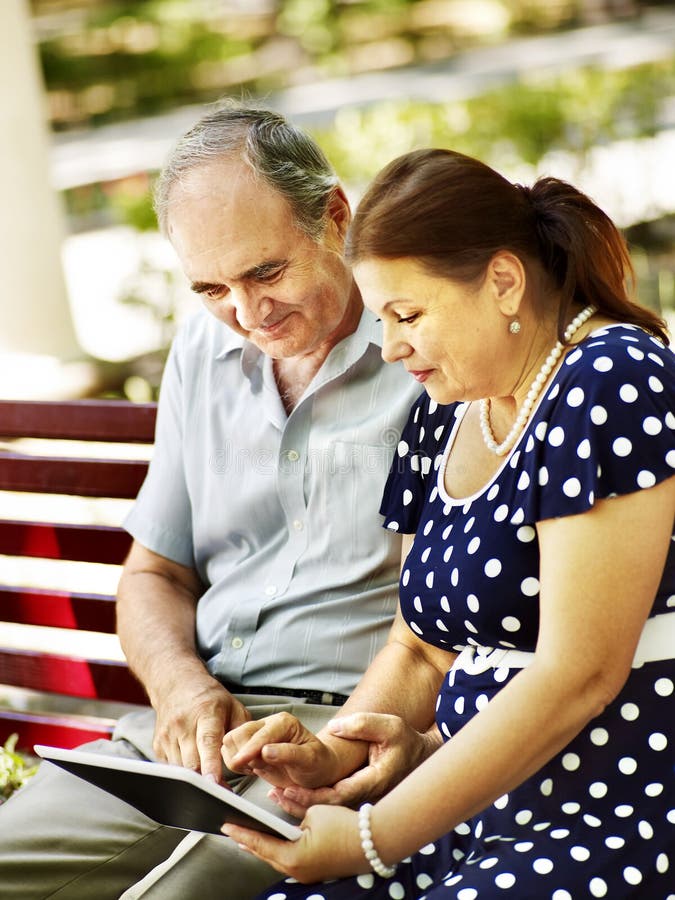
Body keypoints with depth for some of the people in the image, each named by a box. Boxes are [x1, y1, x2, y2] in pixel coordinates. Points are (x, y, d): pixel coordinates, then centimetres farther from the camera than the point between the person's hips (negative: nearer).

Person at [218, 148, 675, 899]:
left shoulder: (607, 383, -13)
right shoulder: (442, 416, 12)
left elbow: (577, 676, -18)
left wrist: (373, 837, -15)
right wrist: (329, 754, -1)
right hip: (490, 822, 7)